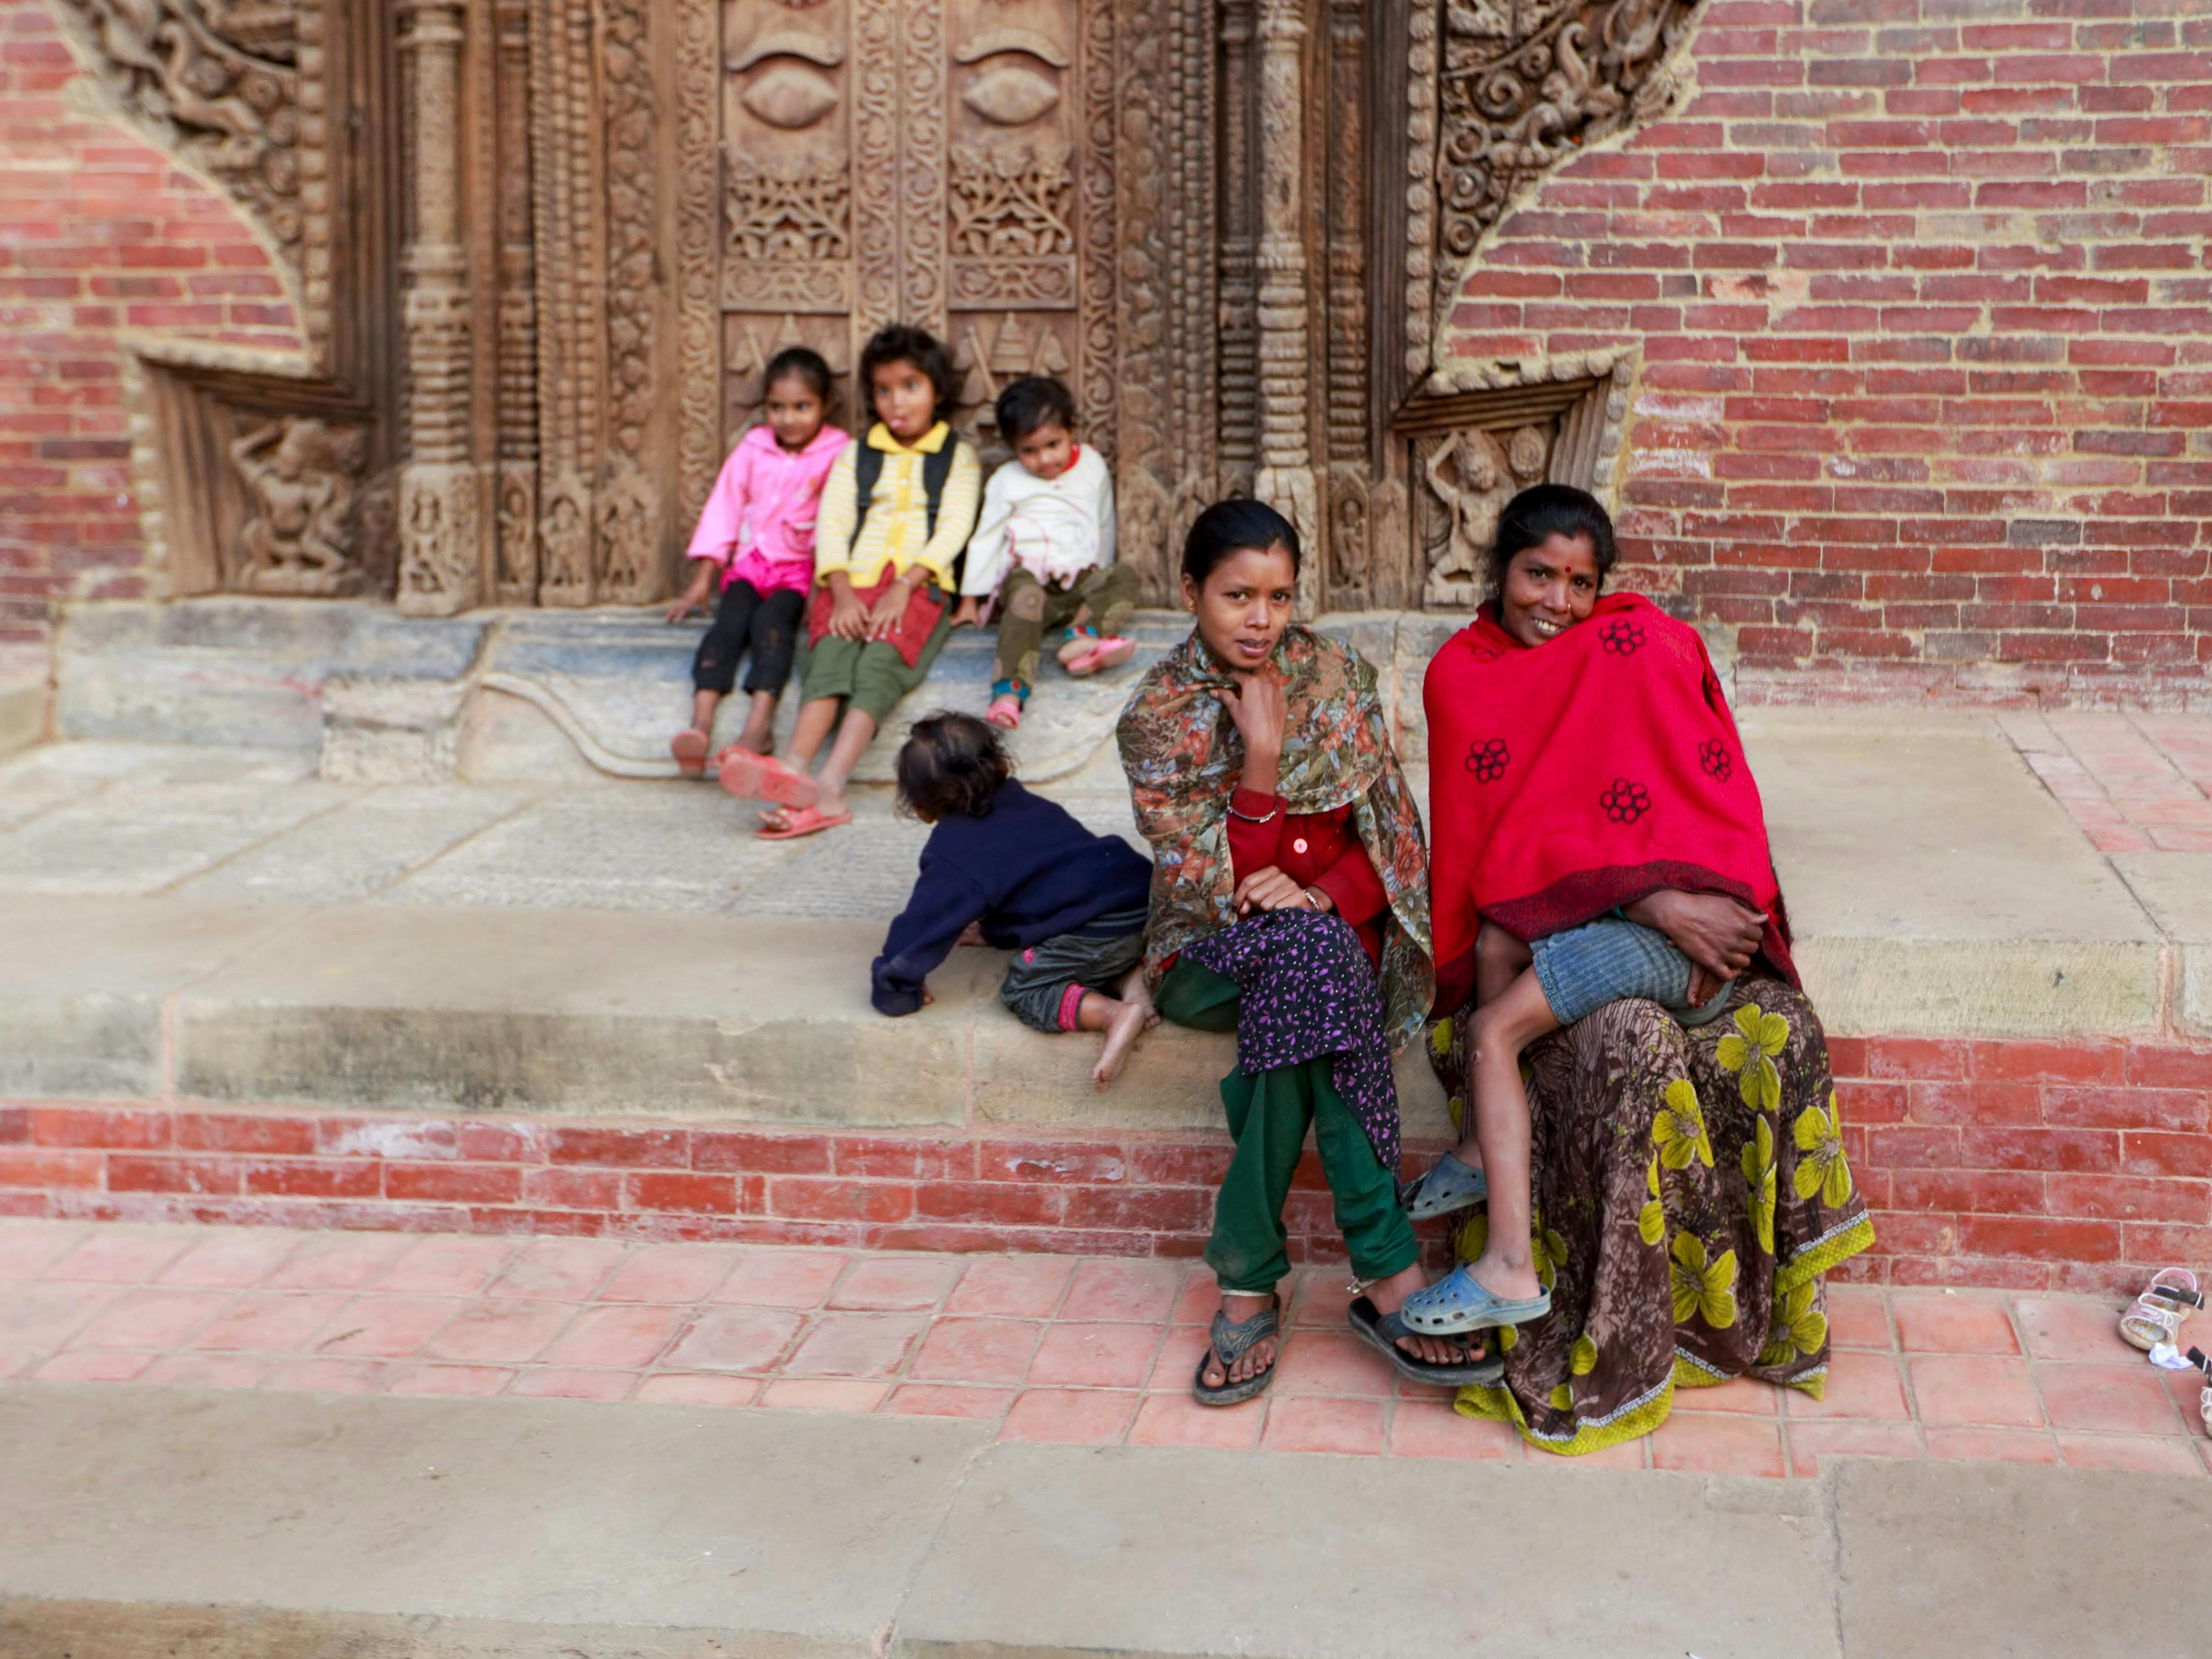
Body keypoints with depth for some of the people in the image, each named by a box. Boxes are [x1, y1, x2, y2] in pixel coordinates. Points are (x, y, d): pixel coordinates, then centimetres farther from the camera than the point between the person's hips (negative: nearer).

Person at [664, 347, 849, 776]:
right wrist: (702, 579, 10)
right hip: (751, 561, 3)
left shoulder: (838, 455, 1)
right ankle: (700, 724, -41)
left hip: (802, 568, -3)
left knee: (772, 619, -31)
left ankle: (758, 723, -47)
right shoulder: (752, 449, 13)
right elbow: (723, 510, 14)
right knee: (730, 620, -24)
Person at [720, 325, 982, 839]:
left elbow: (953, 529, 1)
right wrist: (842, 592, -11)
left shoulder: (958, 455, 15)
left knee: (881, 660, -31)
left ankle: (829, 785, -51)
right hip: (851, 585, 2)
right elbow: (832, 522, 9)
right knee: (832, 651, -29)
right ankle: (795, 770, -51)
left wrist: (903, 587, -15)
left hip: (920, 588, -2)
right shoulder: (856, 455, 22)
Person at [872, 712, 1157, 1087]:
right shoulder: (1030, 806, 25)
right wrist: (991, 931, 51)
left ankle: (1116, 1014, -18)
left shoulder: (953, 855, 0)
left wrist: (895, 990, 11)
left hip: (1097, 931, -8)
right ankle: (1132, 976, 5)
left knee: (1022, 992, 3)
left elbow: (923, 924, -1)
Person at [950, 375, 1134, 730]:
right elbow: (986, 538, 11)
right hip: (1026, 576, -4)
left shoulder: (1093, 467, 14)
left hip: (1082, 582, 4)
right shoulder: (1007, 481, 8)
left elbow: (1105, 527, 24)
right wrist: (970, 599, 10)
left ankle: (1081, 638, -48)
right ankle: (1010, 688, -59)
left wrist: (1098, 572, 26)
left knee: (1125, 578, -25)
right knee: (1026, 596, -39)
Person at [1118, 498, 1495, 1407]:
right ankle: (1389, 1274, -36)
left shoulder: (1338, 676, 3)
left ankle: (1251, 1281, -30)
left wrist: (1321, 896, -16)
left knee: (1300, 982, -35)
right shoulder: (1158, 713, -5)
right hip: (1215, 950, -2)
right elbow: (1219, 890, -11)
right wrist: (1260, 759, -19)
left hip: (1341, 922, 2)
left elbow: (1392, 833, 3)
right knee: (1311, 959, -36)